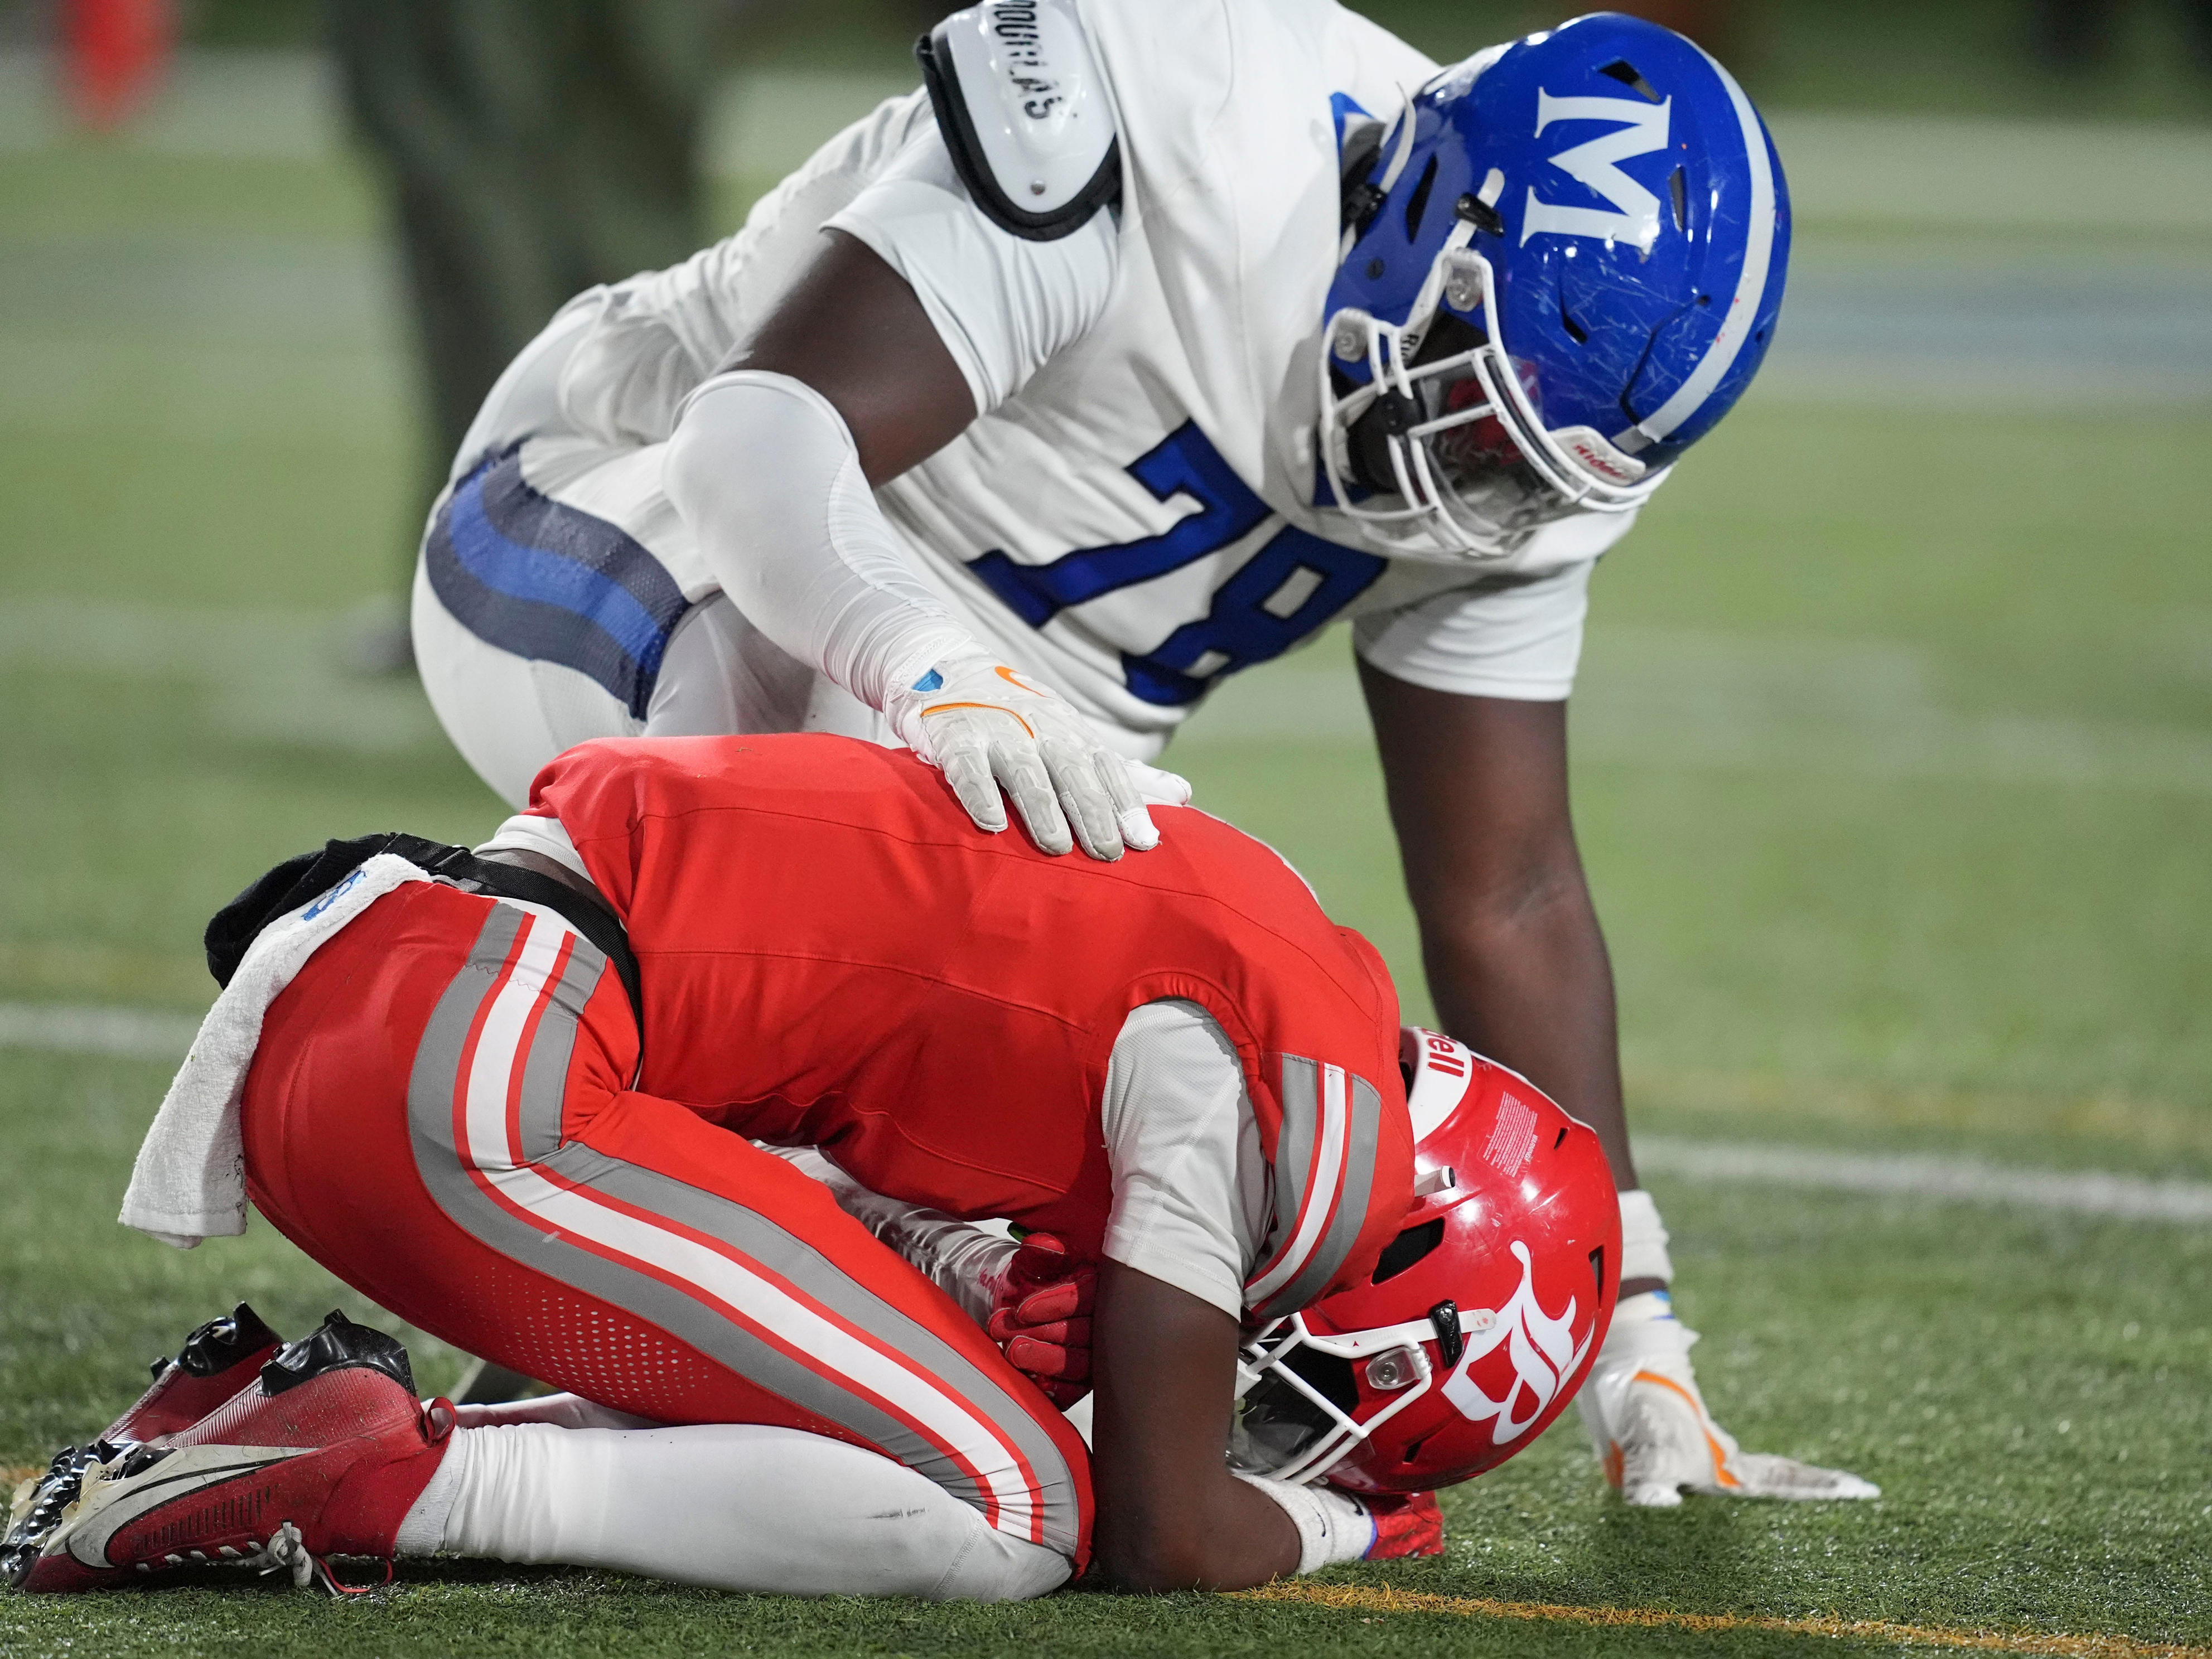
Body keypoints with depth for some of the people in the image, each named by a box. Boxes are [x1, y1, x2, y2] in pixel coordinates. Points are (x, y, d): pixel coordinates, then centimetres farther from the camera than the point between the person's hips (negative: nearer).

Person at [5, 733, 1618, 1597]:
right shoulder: (1297, 1104, -6)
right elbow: (1163, 1536, -3)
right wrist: (1343, 1527, 16)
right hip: (478, 1068, -9)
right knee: (1015, 1518, -6)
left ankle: (304, 1422, 7)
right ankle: (376, 1481, -12)